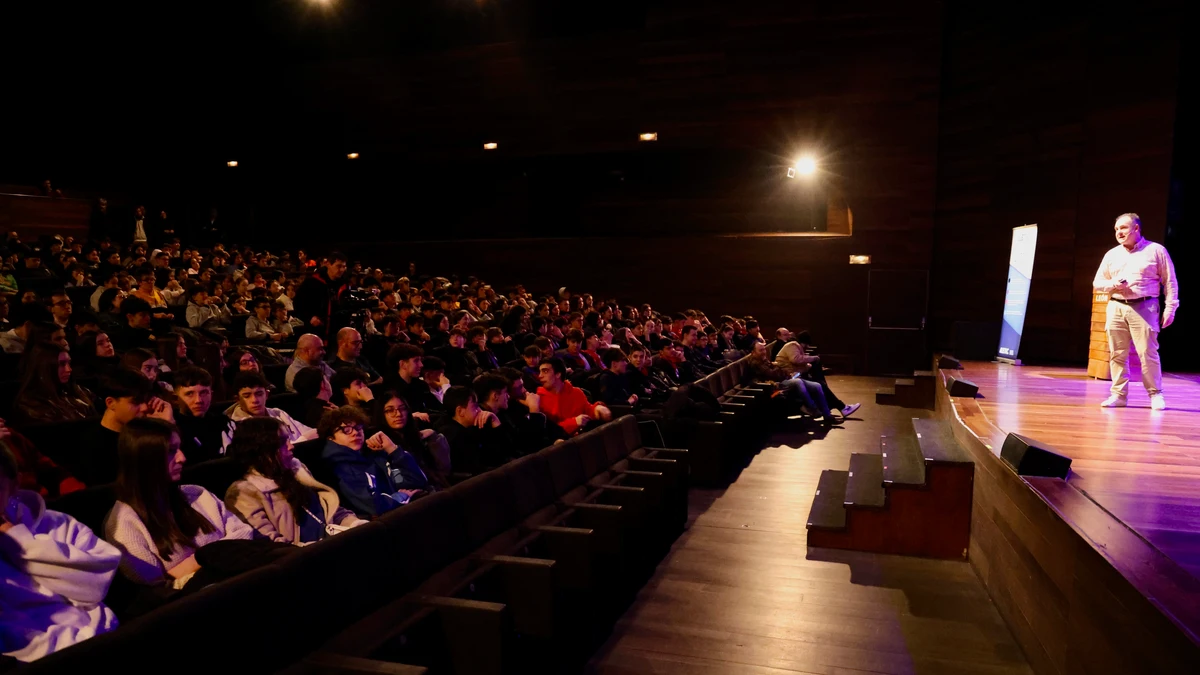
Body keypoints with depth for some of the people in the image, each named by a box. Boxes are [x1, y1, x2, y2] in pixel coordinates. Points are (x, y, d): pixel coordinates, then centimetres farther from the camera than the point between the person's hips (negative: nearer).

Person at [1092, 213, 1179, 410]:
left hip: (1144, 308, -4)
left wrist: (1170, 309, -5)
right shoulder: (1111, 254, 13)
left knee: (1148, 352, -6)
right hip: (1116, 308, 4)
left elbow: (1170, 282, 2)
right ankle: (1118, 394, 9)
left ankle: (1156, 394, 6)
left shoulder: (1156, 250, 2)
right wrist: (1113, 284, -6)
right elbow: (1097, 282, 16)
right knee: (1117, 354, 3)